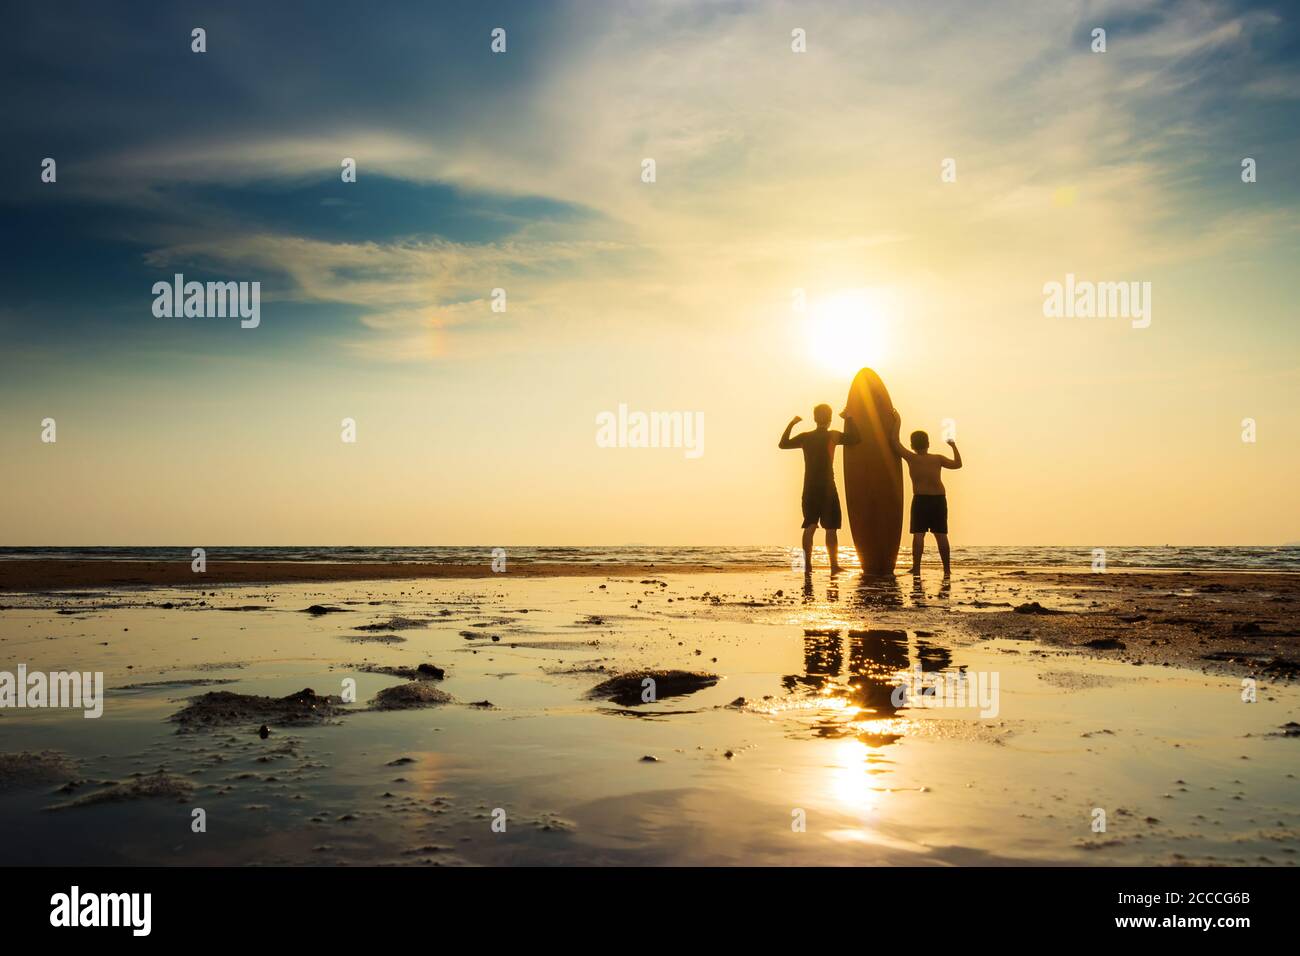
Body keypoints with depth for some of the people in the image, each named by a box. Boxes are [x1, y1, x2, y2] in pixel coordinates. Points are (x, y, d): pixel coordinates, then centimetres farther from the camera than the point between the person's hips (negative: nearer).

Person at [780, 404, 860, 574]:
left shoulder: (805, 437, 4)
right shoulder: (832, 436, -7)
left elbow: (783, 444, 16)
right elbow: (856, 438, -4)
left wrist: (791, 424, 22)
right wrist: (848, 419, 5)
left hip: (809, 489, 4)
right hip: (827, 489, -4)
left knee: (809, 527, 8)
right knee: (831, 529, 0)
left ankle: (808, 565, 1)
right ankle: (834, 565, -2)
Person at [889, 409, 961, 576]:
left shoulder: (911, 458, -5)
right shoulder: (938, 459, -2)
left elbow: (894, 441, 0)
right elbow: (958, 464, 9)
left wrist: (898, 422, 9)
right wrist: (953, 446, 16)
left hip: (920, 499, -2)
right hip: (939, 499, 2)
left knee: (918, 534, -3)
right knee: (941, 534, 5)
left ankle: (916, 567, -10)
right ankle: (947, 568, 5)